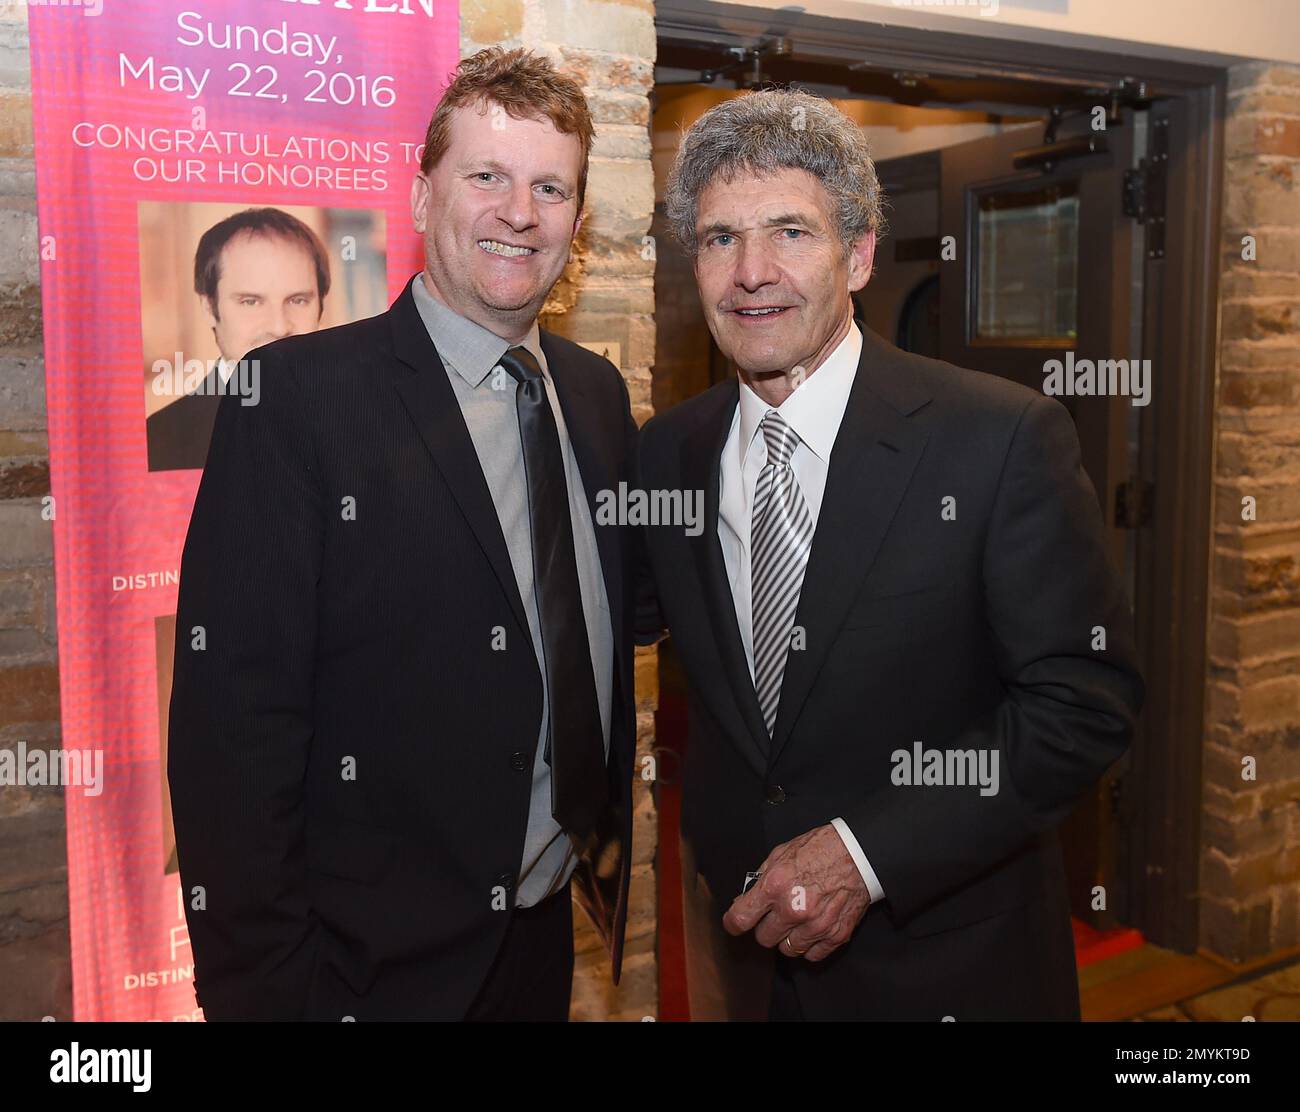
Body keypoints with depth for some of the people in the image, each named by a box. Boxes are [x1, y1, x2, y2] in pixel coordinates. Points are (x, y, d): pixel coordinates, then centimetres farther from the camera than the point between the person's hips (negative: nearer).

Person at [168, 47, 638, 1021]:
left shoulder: (599, 394, 3)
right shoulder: (296, 394, -16)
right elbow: (233, 721, -17)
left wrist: (610, 844, 11)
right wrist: (260, 986, -16)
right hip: (372, 964, -5)